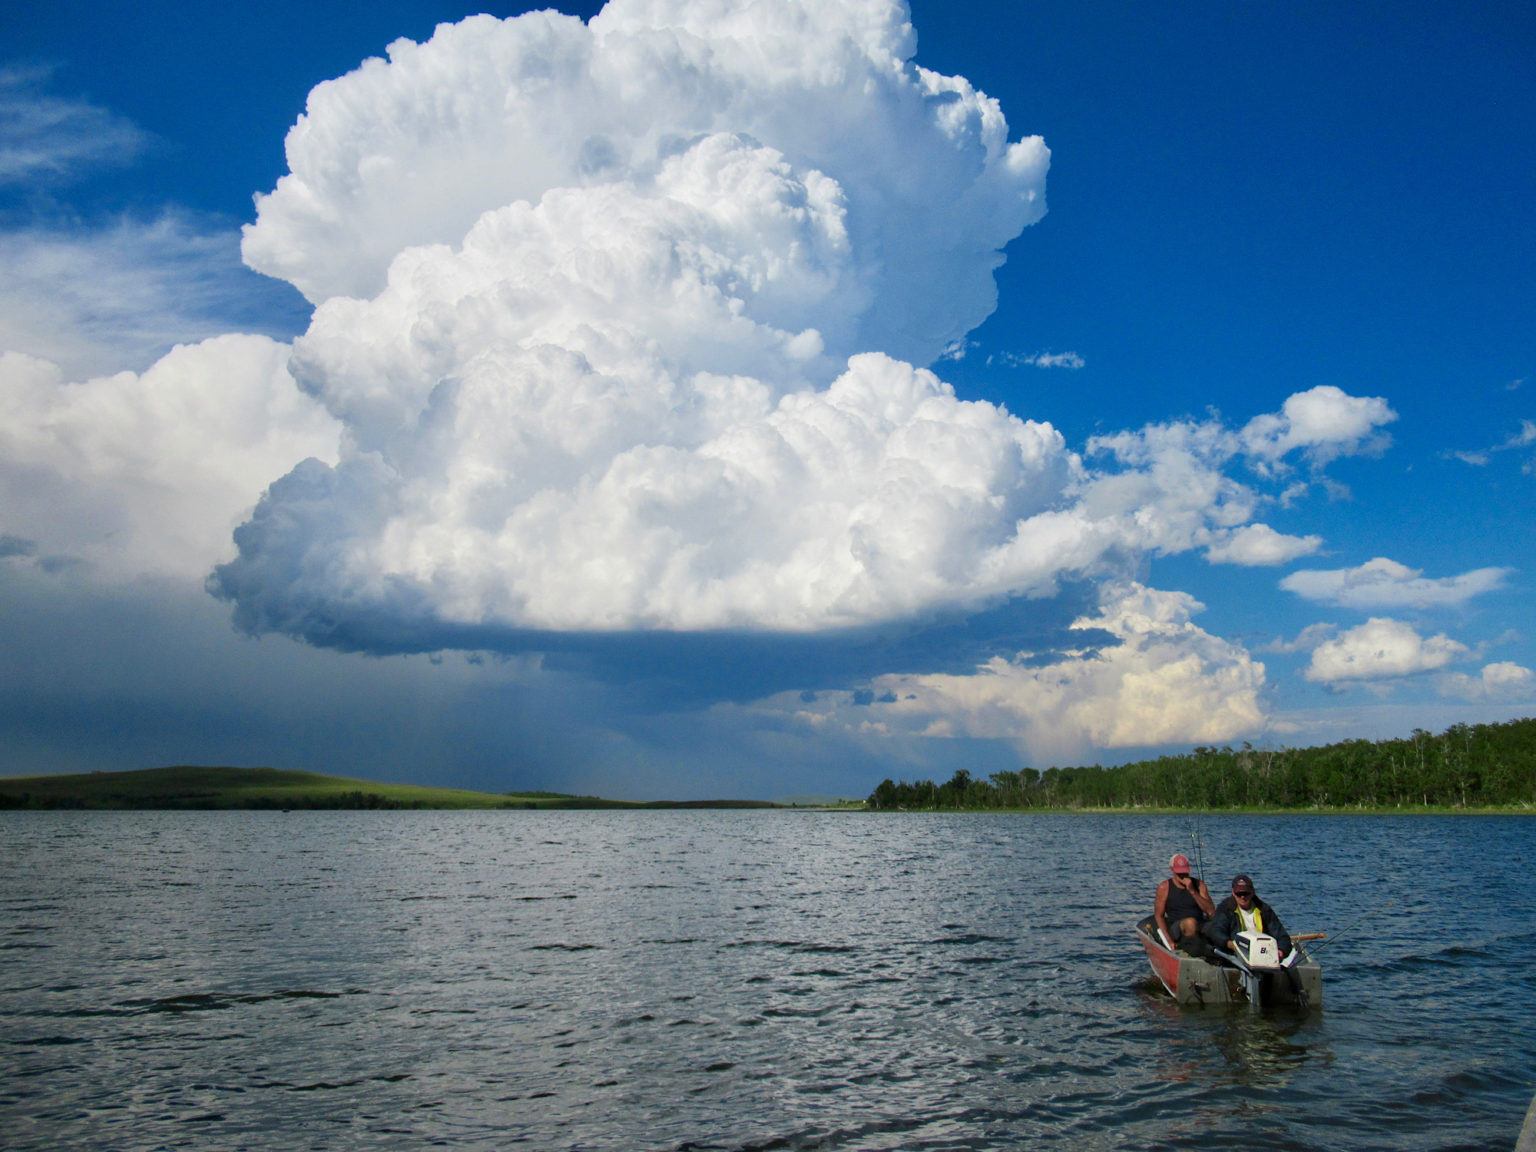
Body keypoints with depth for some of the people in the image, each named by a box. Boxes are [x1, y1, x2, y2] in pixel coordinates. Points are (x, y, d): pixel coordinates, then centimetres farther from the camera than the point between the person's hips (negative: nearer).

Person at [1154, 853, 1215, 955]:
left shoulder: (1198, 885, 9)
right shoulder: (1164, 888, 3)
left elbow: (1211, 912, -2)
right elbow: (1159, 916, 3)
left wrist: (1193, 891, -13)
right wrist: (1169, 940, -9)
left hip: (1200, 928, 4)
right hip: (1176, 930, -4)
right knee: (1191, 922, -37)